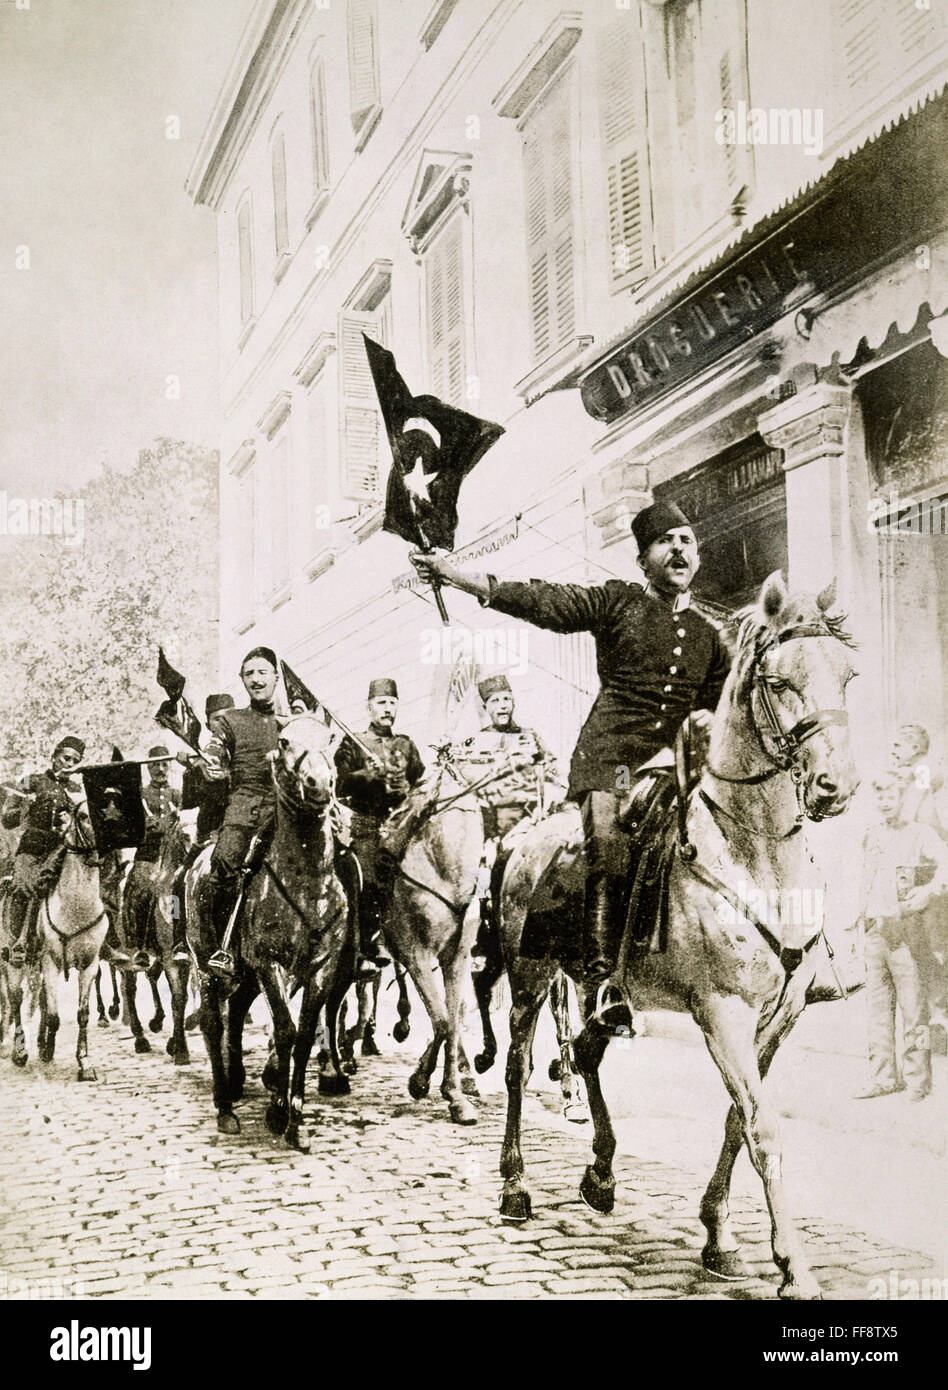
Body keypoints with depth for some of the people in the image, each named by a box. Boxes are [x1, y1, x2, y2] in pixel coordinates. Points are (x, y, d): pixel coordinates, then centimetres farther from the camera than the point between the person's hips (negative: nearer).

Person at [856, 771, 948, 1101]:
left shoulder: (919, 834, -2)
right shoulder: (871, 837, 16)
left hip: (904, 927, -6)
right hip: (874, 929, 6)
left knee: (912, 1004, -5)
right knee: (878, 1004, 7)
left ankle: (918, 1081, 0)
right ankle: (884, 1078, 12)